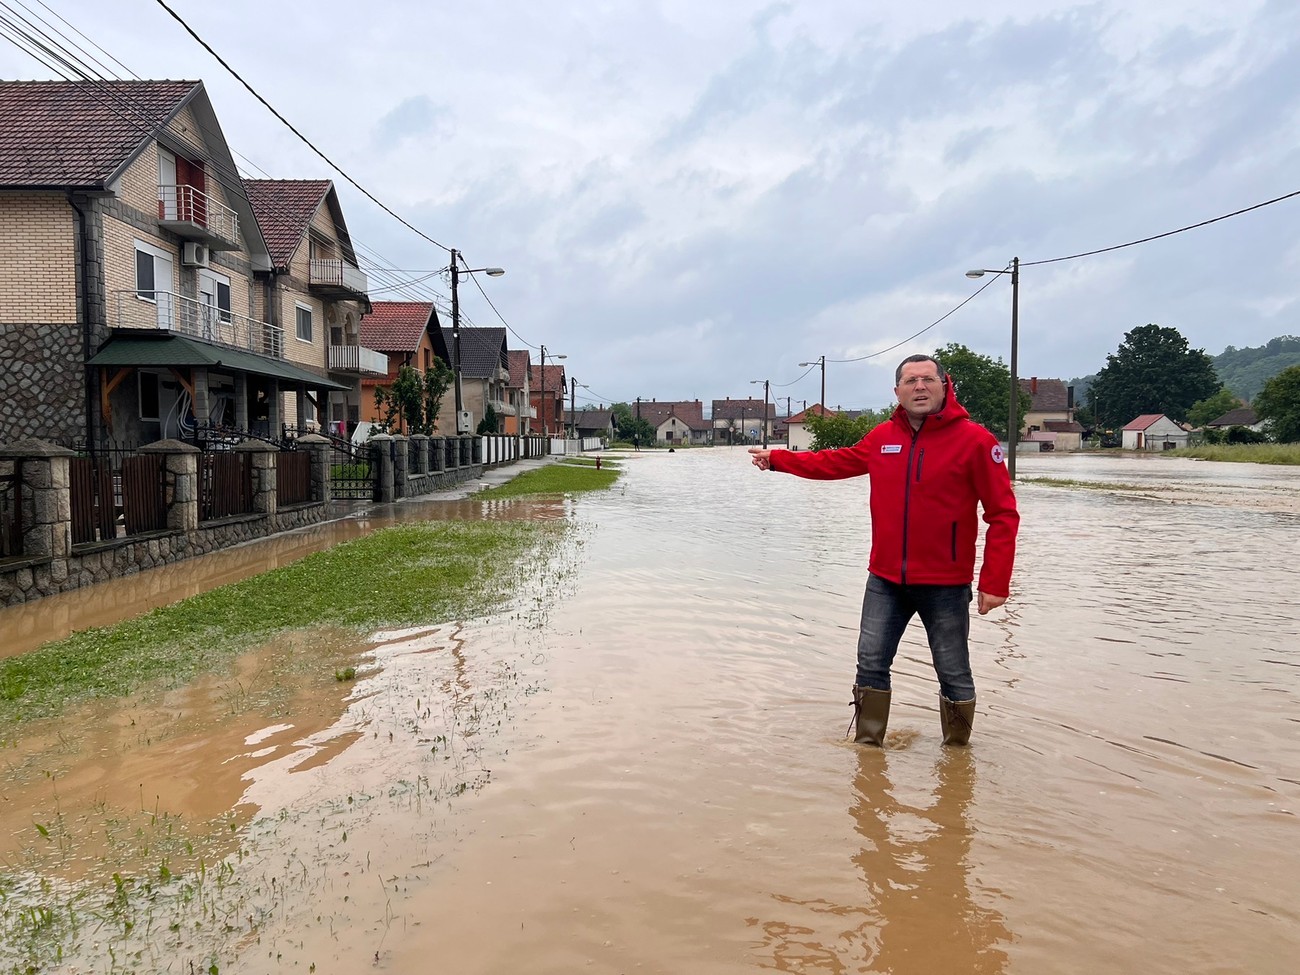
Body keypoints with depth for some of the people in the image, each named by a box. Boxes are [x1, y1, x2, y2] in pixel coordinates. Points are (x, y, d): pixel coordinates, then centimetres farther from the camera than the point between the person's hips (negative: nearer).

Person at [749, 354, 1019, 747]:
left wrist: (995, 582, -14)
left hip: (945, 585, -4)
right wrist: (776, 459, 20)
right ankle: (867, 743, 25)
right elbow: (836, 462, 19)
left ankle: (957, 747, 28)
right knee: (870, 664, 9)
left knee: (954, 674, 8)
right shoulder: (883, 437, 4)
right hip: (885, 581, 4)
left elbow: (1003, 514, -11)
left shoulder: (974, 439, -10)